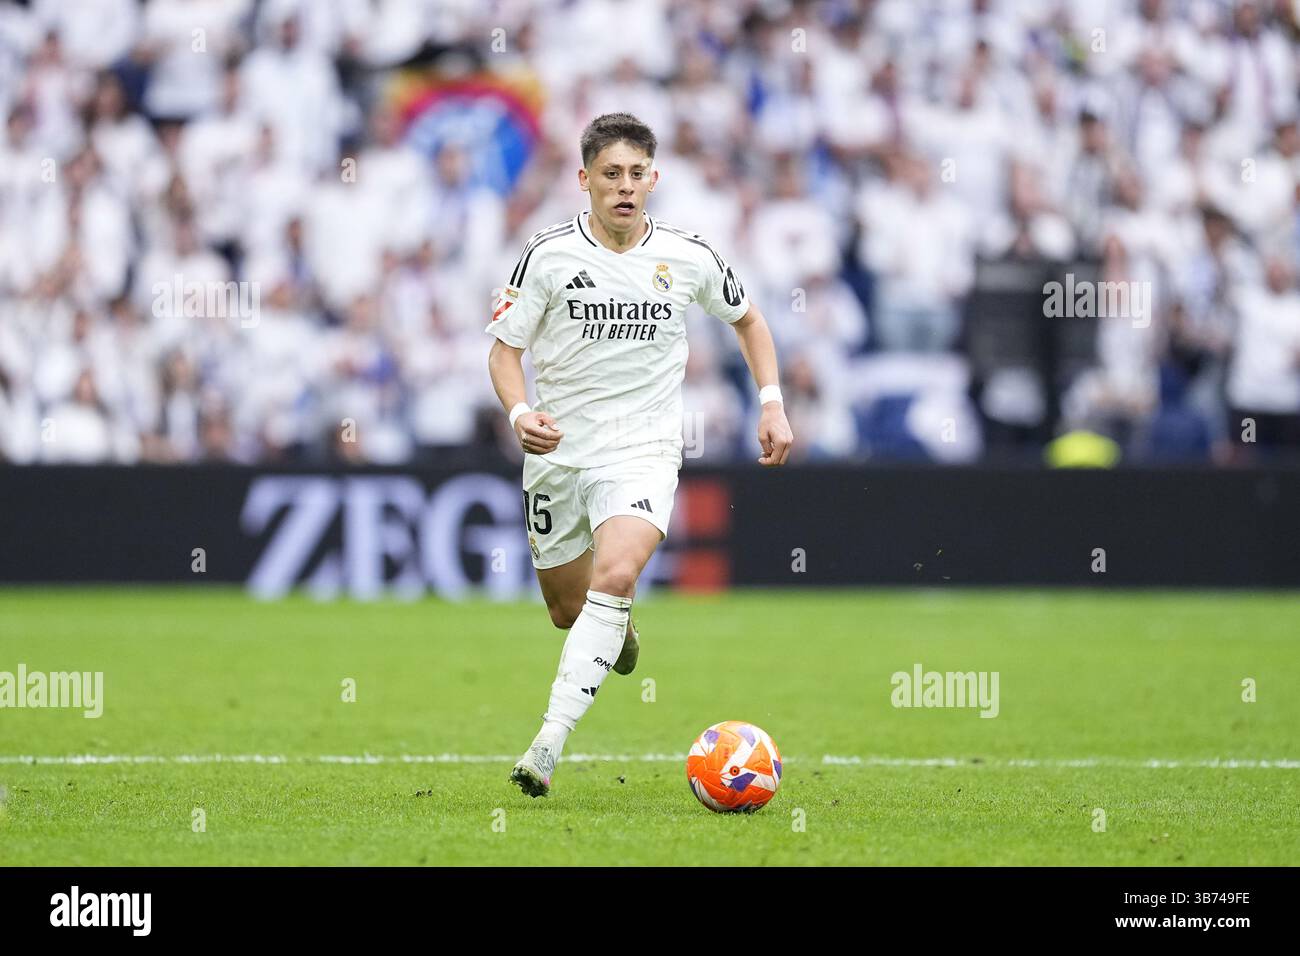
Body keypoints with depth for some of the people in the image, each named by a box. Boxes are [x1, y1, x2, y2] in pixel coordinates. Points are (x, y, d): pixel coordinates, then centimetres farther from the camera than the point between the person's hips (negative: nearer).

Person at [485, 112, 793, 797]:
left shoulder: (687, 257, -3)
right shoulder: (549, 254, -8)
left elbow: (746, 318, 16)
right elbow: (504, 348, -3)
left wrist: (772, 403, 5)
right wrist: (520, 413, -23)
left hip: (642, 451, -1)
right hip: (557, 452, 1)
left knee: (616, 576, -26)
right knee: (568, 608, 12)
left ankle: (548, 744, -28)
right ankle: (620, 628, 52)